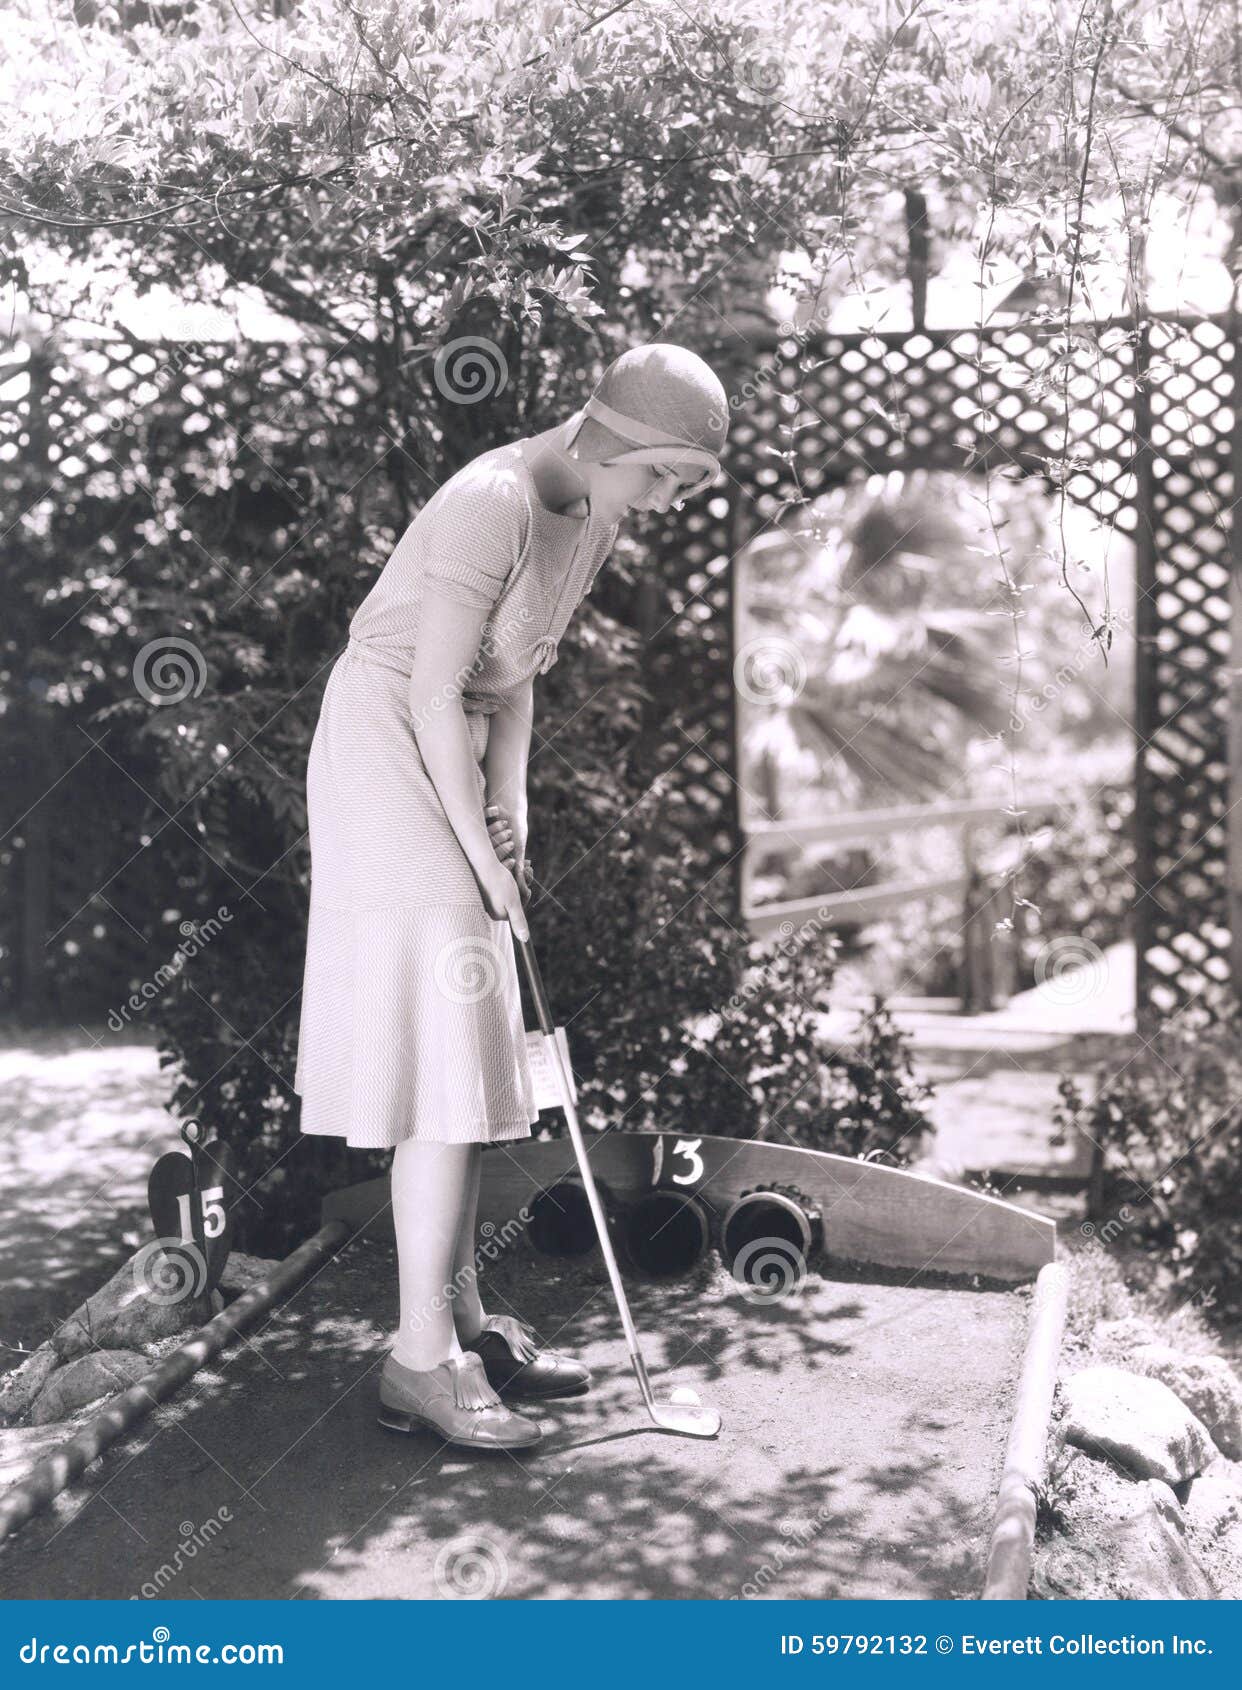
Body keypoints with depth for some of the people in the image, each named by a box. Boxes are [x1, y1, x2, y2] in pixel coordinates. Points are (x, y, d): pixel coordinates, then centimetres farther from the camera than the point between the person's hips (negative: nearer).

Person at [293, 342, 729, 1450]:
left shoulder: (593, 521, 7)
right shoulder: (496, 503, -22)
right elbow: (436, 696, -23)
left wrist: (510, 800, -1)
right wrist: (484, 856, -18)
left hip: (451, 754, 9)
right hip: (384, 746, -9)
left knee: (470, 1055, 10)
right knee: (446, 1048, -12)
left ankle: (462, 1319, 19)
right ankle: (423, 1359, -7)